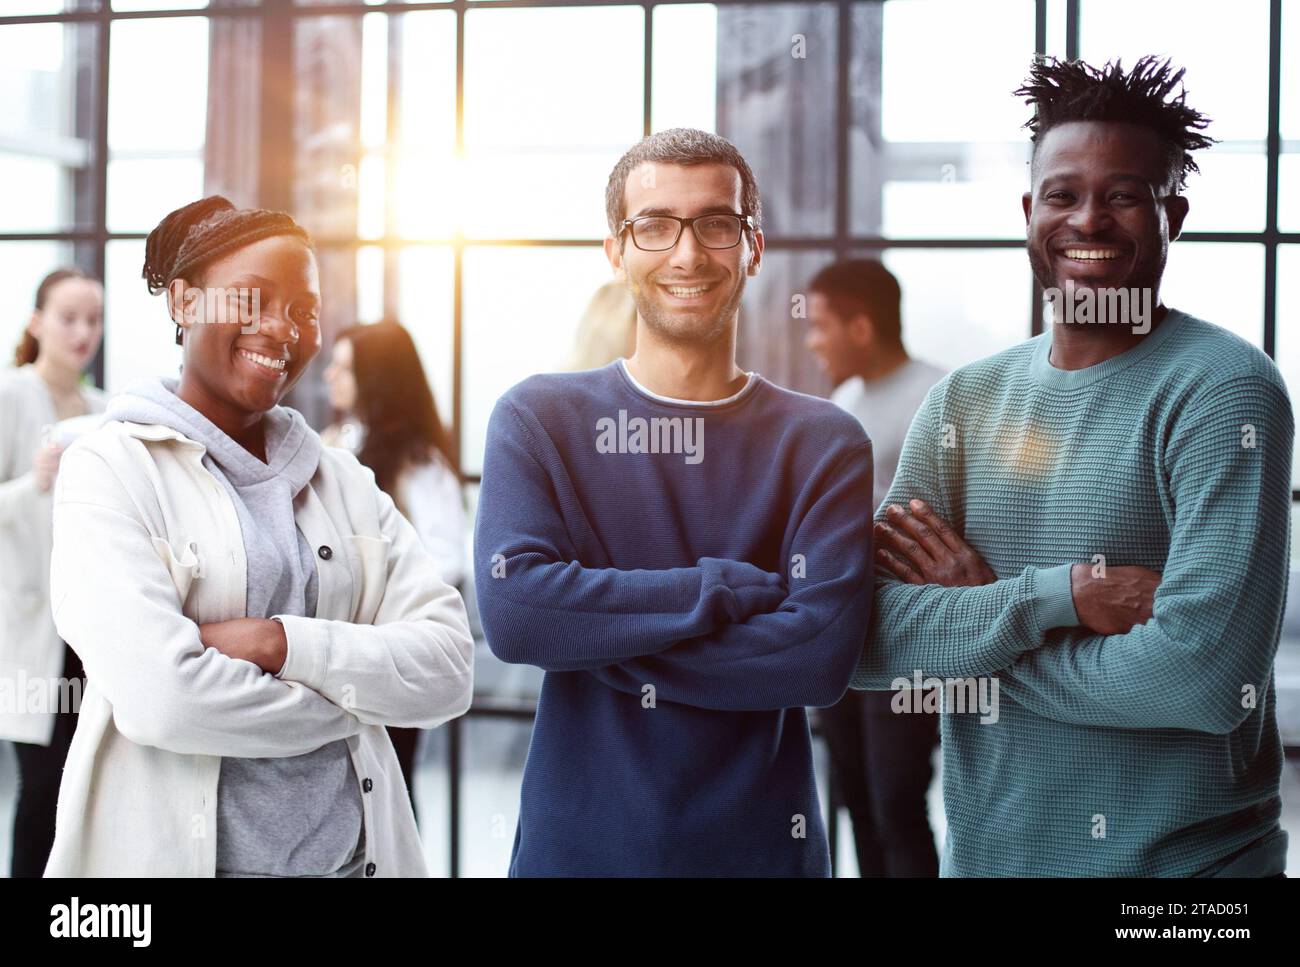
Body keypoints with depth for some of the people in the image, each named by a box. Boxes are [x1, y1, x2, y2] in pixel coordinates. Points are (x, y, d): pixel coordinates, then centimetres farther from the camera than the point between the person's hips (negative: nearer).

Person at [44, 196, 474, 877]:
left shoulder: (343, 480, 9)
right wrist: (352, 705, -7)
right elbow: (158, 695, -19)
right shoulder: (109, 468, -6)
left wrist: (281, 642, -16)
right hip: (173, 850, -4)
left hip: (353, 852, 5)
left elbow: (449, 668, -2)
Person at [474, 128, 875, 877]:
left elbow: (824, 654, -15)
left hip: (760, 843, 0)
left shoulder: (824, 444, -2)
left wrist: (595, 633, -15)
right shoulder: (539, 419, -1)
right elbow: (509, 609, -16)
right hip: (575, 842, 0)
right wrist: (724, 589, -17)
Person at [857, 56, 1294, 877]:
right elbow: (865, 640, -7)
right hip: (982, 849, 5)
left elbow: (1208, 671, -24)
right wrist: (1059, 595, -21)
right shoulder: (964, 400, 2)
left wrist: (971, 631, -11)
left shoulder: (1223, 389, -13)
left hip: (1186, 856, -5)